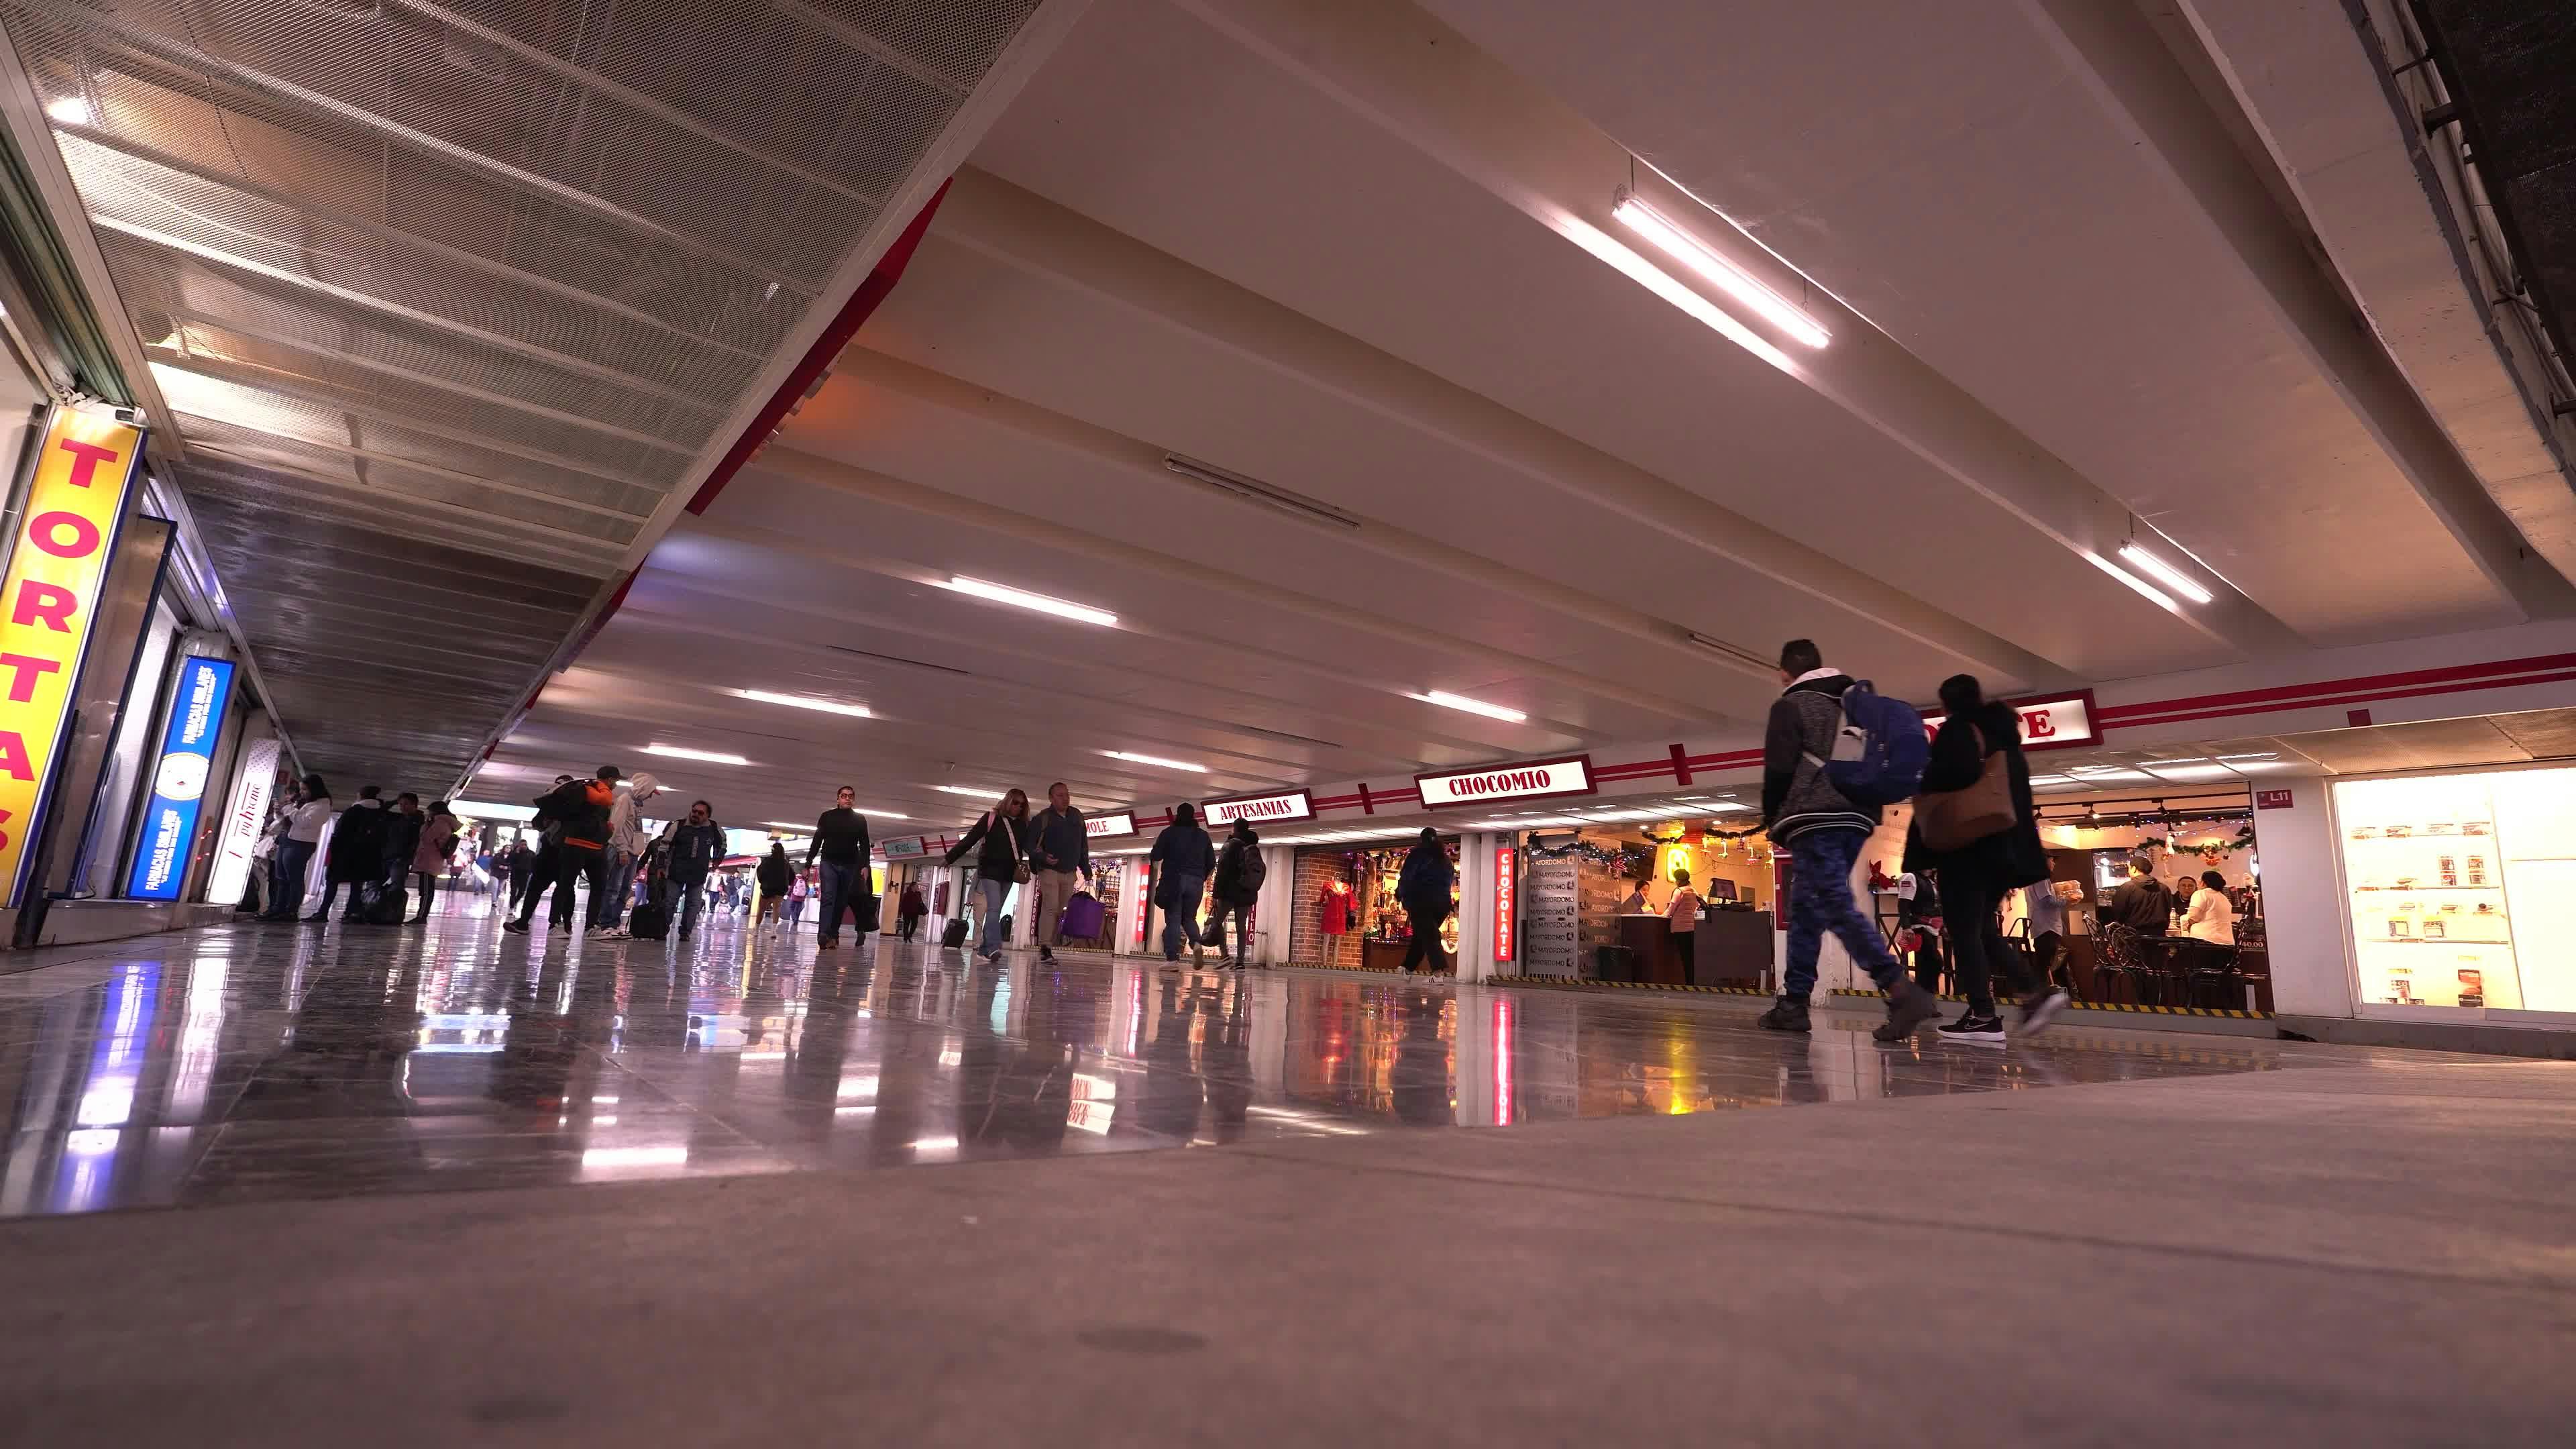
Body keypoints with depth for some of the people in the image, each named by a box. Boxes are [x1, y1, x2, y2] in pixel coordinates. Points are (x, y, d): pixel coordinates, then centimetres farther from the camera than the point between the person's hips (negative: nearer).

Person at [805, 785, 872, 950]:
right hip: (829, 863, -2)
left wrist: (865, 866, -7)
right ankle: (823, 935, -23)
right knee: (828, 898, -15)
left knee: (841, 902, 3)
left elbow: (864, 845, 5)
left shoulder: (860, 819, 8)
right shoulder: (827, 817, 6)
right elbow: (816, 842, 6)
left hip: (850, 866, 2)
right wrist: (808, 864, 1)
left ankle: (833, 935, 8)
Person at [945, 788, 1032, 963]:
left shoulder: (1023, 825, 9)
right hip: (990, 870, -4)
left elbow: (1030, 846, 5)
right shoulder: (991, 818, -3)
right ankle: (994, 948, -24)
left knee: (995, 911, 7)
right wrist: (950, 857, -8)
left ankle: (985, 948, 13)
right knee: (994, 908, -16)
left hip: (1009, 874, 4)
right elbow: (970, 839, -5)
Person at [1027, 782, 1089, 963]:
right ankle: (1044, 948, -13)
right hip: (1049, 870, -5)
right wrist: (1043, 857, -23)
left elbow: (1083, 846, 16)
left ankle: (1049, 947, 11)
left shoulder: (1077, 817, 9)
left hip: (1070, 872, 5)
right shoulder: (1043, 818, -5)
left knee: (1061, 911, 5)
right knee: (1051, 907, -15)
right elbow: (1030, 844, -6)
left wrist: (1086, 870, 13)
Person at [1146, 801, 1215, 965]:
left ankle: (1172, 959, -10)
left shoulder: (1169, 833, 1)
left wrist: (1157, 845, 19)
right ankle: (1196, 944, -13)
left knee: (1173, 919, -1)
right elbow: (1211, 863, 11)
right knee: (1189, 917, 15)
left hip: (1174, 880, -3)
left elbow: (1156, 857, -2)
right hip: (1196, 882, 3)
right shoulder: (1203, 836, 11)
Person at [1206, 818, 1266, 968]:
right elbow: (1261, 871, 14)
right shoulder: (1254, 849, 13)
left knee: (1217, 921, 2)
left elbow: (1222, 871, -9)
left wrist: (1217, 893, -10)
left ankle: (1225, 954, -14)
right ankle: (1240, 960, 0)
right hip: (1248, 893, 5)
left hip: (1231, 891, -5)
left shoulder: (1231, 845, -4)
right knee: (1241, 926, 6)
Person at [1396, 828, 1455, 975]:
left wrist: (1400, 895, 5)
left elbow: (1406, 877, -6)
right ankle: (1408, 968, 22)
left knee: (1427, 935, -8)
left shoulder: (1418, 854, -1)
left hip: (1420, 900, -5)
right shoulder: (1446, 859, 16)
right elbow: (1451, 882, 16)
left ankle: (1438, 970, -23)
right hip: (1443, 902, 5)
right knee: (1420, 935, 16)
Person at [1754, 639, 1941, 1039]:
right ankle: (1794, 1002, 12)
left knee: (1837, 908, -13)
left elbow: (1779, 770, -8)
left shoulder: (1790, 705, -1)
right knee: (1807, 908, 12)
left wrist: (1773, 822, 3)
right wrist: (1868, 812, 22)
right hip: (1855, 820, 8)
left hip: (1812, 820, -8)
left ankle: (1902, 991, -26)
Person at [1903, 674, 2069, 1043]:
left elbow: (1955, 775, -24)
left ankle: (1983, 1016, -7)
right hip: (2005, 847, 9)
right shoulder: (2005, 736, 19)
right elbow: (2018, 794, 20)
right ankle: (2036, 992, 2)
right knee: (1983, 929, 16)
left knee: (1964, 929, -5)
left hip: (1967, 846, -8)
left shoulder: (1957, 731, -6)